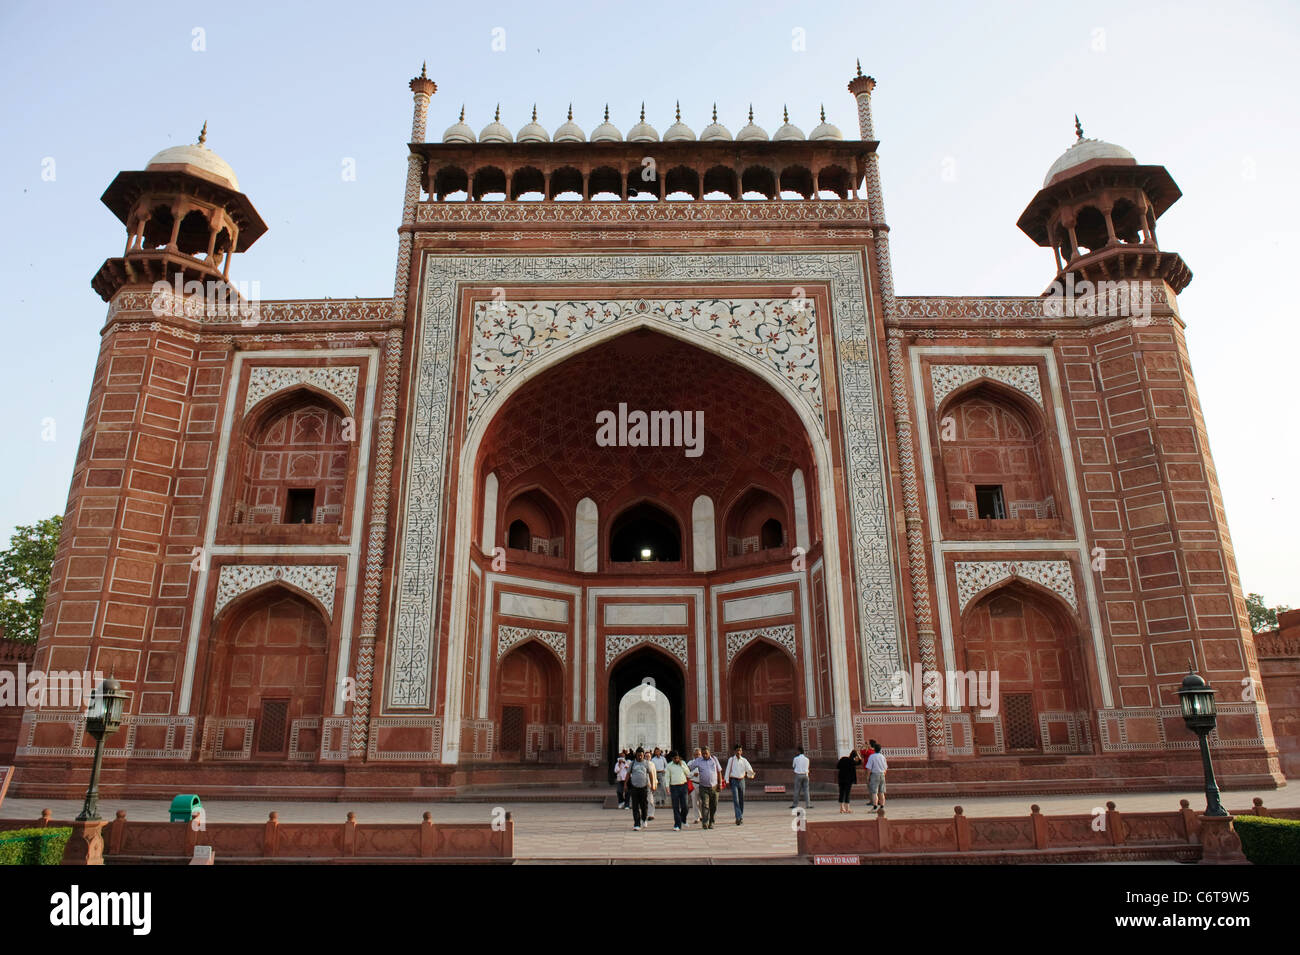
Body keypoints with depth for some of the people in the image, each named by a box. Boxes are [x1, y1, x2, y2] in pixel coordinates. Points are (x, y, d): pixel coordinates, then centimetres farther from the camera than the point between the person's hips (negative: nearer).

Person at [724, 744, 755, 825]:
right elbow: (728, 770, 0)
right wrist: (727, 781, -7)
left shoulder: (744, 760, 6)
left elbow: (749, 769, -4)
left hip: (741, 780, 3)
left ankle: (740, 818, 19)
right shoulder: (731, 760, 2)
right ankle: (739, 818, -18)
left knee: (741, 800, 7)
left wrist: (751, 773, -27)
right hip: (734, 781, -3)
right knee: (735, 799, -13)